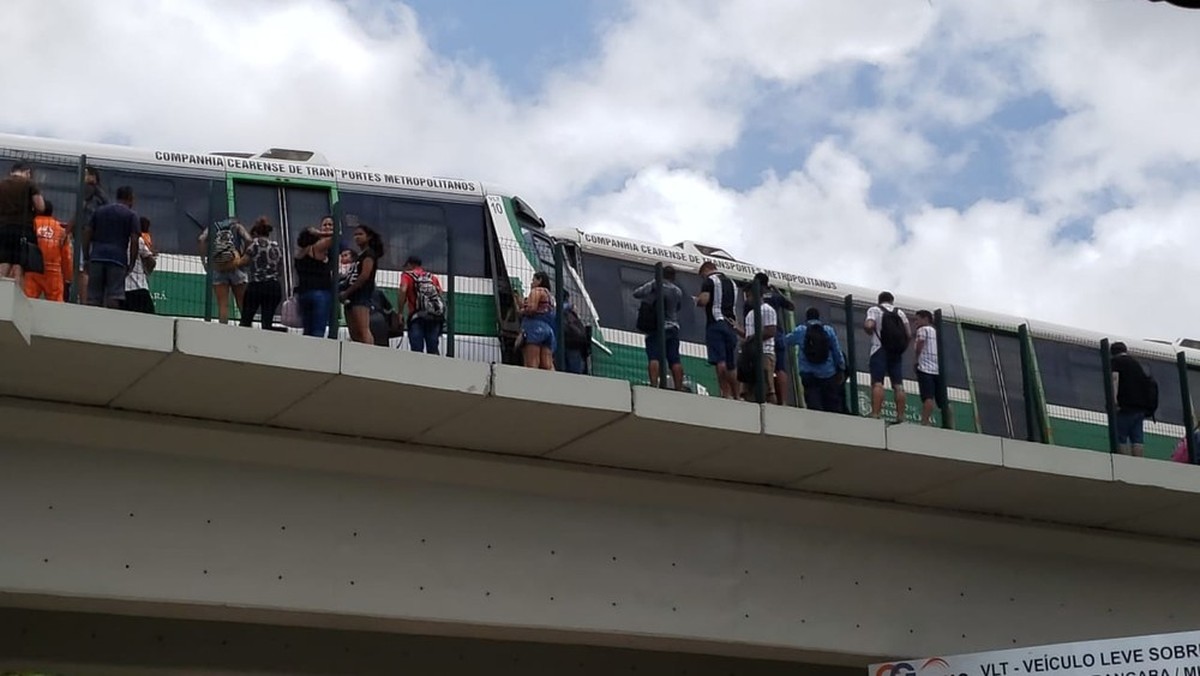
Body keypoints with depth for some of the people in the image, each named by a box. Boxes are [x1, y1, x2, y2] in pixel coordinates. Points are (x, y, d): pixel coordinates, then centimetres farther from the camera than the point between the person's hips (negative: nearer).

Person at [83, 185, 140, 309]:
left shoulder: (99, 211, 20)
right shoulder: (132, 215, 6)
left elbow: (87, 234, 14)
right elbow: (134, 241, -2)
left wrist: (86, 257, 16)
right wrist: (131, 264, 3)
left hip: (96, 257, 4)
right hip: (118, 258, -4)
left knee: (93, 298, 3)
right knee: (113, 298, -9)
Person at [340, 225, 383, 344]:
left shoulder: (369, 253, -1)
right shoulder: (358, 256, 25)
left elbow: (365, 276, -12)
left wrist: (346, 292, -12)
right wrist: (345, 293, 5)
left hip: (362, 295, -9)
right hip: (351, 298, 9)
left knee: (363, 331, -20)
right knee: (354, 334, 3)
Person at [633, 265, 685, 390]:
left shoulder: (654, 285, -1)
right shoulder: (678, 291, 9)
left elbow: (636, 293, 2)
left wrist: (648, 295, 19)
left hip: (655, 328, -3)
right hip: (672, 328, 3)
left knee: (654, 358, -14)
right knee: (675, 360, 0)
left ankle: (654, 384, -29)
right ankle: (679, 388, -5)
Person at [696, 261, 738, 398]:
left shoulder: (709, 281, 0)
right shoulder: (731, 282, 20)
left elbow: (704, 300, -13)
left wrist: (697, 301, 7)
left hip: (716, 323, -6)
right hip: (730, 324, 6)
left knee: (720, 361, -12)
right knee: (731, 365, 8)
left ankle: (726, 394, -21)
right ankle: (736, 396, 6)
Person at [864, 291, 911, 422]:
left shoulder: (874, 309, 6)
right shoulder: (899, 312, 16)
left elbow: (869, 325, -12)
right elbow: (909, 334, 7)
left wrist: (868, 330, 9)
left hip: (880, 349, -3)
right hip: (897, 352, 3)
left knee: (877, 383, -11)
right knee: (898, 384, 1)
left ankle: (875, 415, -24)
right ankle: (900, 417, -5)